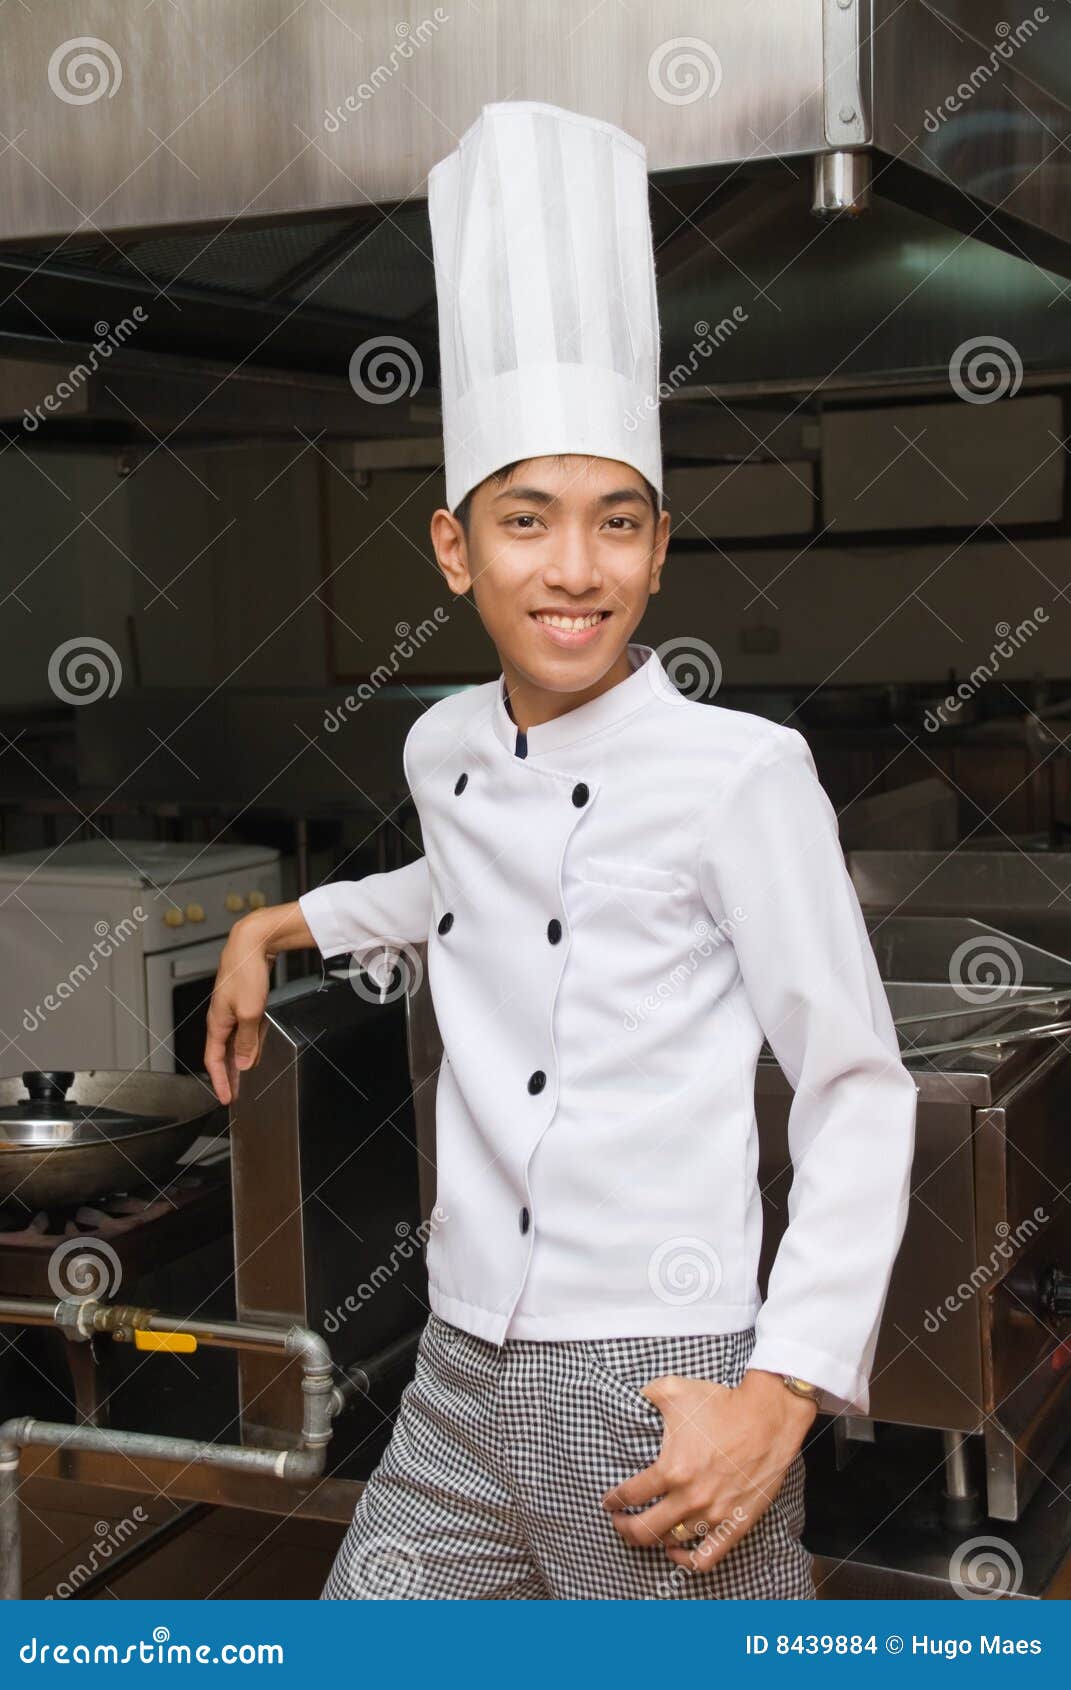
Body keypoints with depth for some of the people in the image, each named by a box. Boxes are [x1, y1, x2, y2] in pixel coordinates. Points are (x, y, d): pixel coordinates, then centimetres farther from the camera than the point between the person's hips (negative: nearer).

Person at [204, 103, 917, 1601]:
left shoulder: (740, 772, -12)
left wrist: (783, 1394, -15)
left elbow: (860, 1095, -9)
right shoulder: (444, 751, 6)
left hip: (664, 1402, -6)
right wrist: (279, 929, 29)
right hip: (461, 1381, 6)